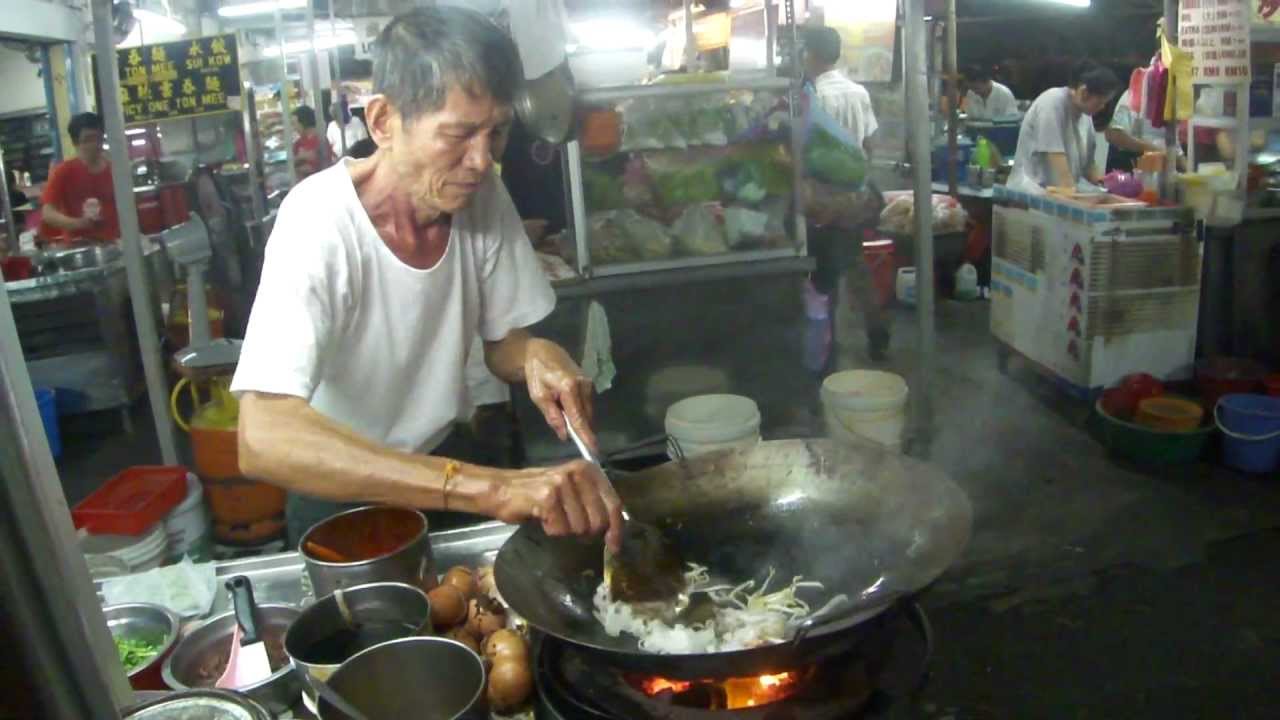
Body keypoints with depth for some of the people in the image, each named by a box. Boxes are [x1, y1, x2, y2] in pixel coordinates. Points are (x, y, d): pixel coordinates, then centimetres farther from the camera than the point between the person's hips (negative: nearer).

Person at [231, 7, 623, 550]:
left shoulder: (481, 196, -16)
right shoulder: (320, 220, -30)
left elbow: (503, 342, -2)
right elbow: (263, 439, -42)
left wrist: (537, 356, -26)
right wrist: (487, 487, -51)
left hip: (447, 461, 4)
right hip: (342, 493, -3)